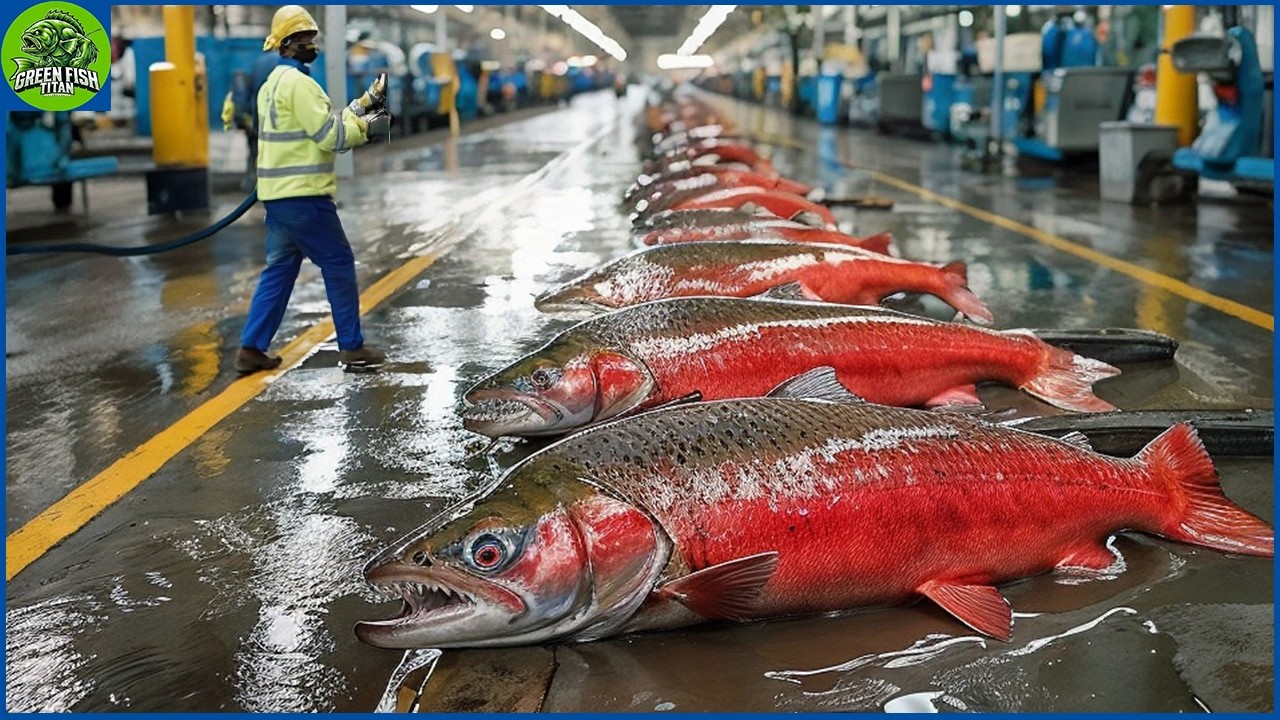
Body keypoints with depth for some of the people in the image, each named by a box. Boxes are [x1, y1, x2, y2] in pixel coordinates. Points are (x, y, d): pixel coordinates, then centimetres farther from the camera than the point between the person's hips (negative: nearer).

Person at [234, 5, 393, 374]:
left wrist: (363, 105, 11)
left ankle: (251, 349, 12)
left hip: (277, 193, 10)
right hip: (302, 195, -10)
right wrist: (368, 126, -5)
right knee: (339, 264, 0)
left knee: (279, 269, 13)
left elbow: (326, 122, 16)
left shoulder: (273, 83, 17)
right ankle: (352, 347, 5)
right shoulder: (298, 83, -14)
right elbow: (329, 135, -16)